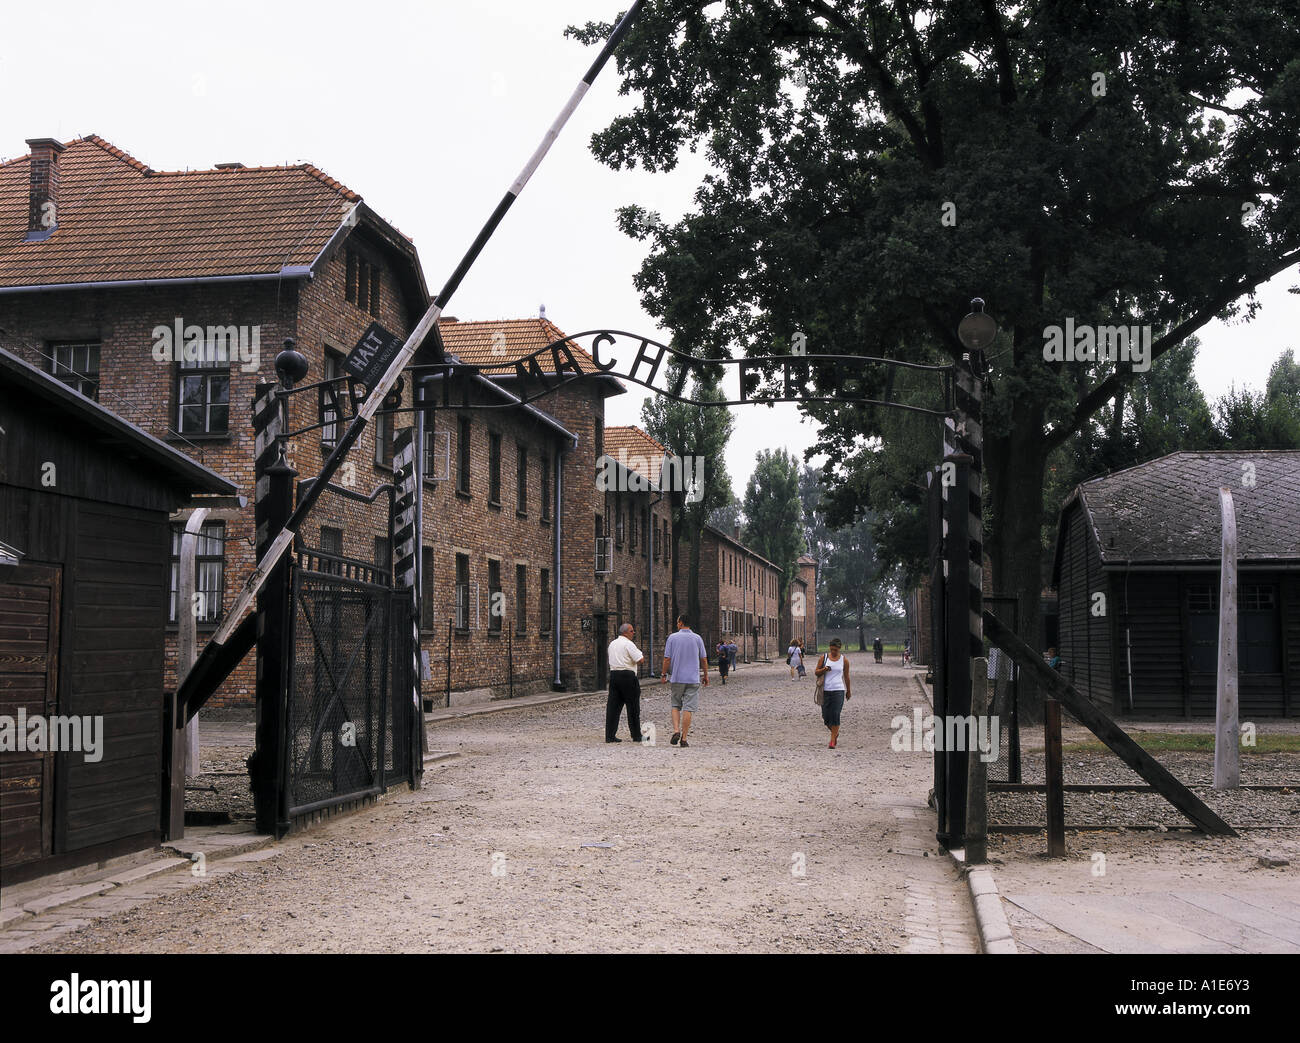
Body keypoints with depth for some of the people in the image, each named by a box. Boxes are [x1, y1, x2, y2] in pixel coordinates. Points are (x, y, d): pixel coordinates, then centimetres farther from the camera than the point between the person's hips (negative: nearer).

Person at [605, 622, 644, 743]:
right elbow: (640, 659, -14)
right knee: (633, 707, 2)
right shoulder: (628, 644, -10)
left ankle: (610, 735, 1)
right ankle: (636, 736, 7)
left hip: (613, 674, 7)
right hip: (627, 675, -7)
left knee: (613, 706, 5)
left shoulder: (612, 644, 16)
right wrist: (640, 652, 7)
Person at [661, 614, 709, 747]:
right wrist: (706, 676, 14)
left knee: (676, 706, 16)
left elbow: (667, 659, -3)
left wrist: (664, 675, 7)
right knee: (688, 708, 0)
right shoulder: (697, 638, 1)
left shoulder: (672, 638, -2)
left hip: (676, 678, 0)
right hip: (693, 678, 0)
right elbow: (704, 659, 4)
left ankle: (676, 730, -3)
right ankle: (684, 739, -1)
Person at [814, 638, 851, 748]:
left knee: (835, 715, -11)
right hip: (825, 691, 2)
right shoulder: (823, 658, 4)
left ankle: (832, 741, -5)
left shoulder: (844, 660, 4)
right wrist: (824, 669, -14)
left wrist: (848, 691, 20)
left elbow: (846, 676, 13)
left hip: (838, 691, -2)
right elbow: (816, 672, 7)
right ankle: (835, 733, 32)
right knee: (826, 717, 3)